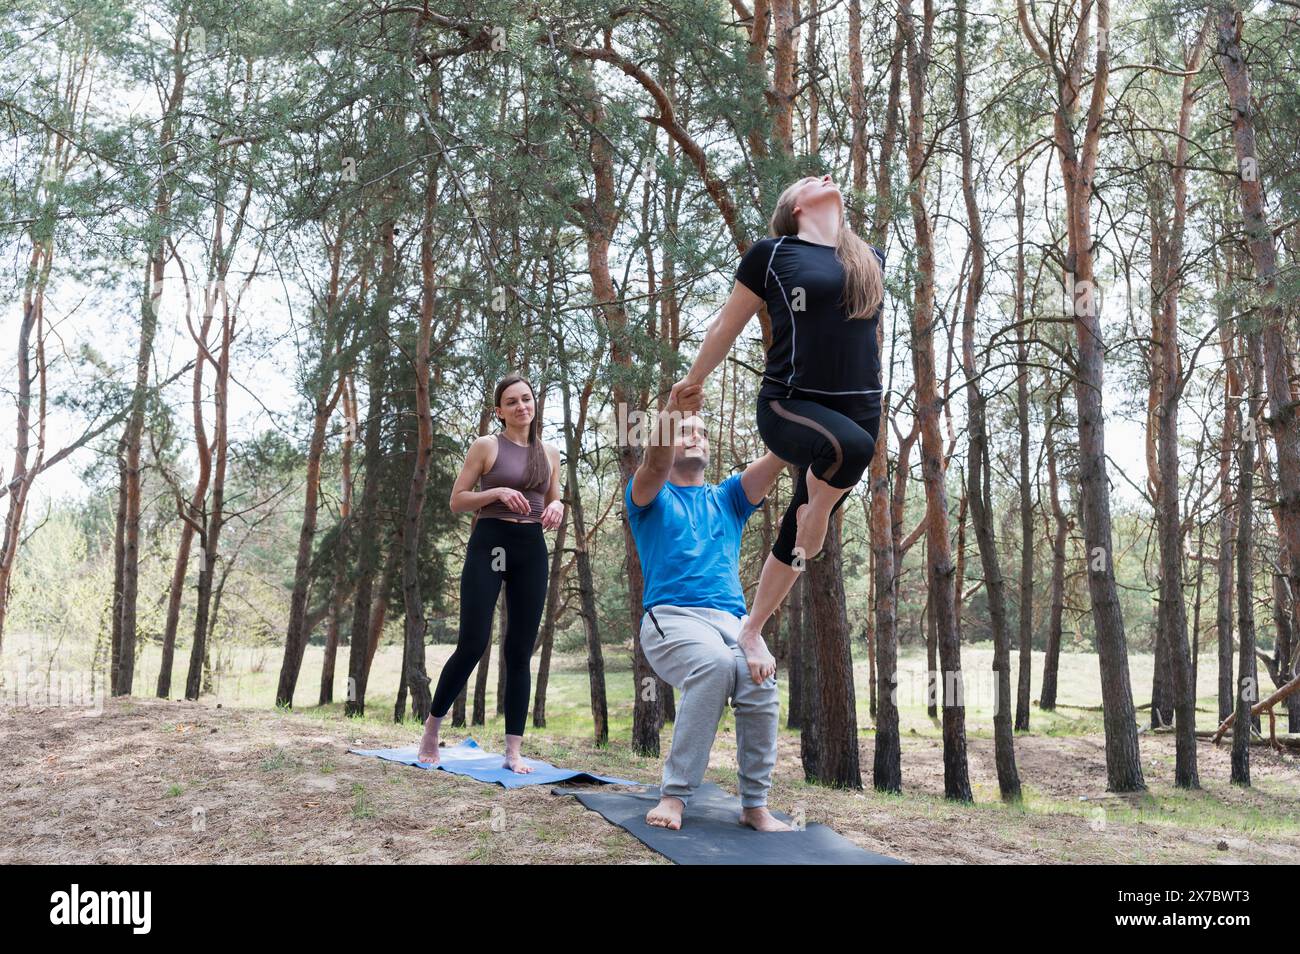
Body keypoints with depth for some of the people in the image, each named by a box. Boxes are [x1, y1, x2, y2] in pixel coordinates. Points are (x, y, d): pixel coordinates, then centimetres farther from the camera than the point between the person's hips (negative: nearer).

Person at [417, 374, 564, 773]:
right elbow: (456, 501, -1)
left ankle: (513, 751, 6)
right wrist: (497, 492, -16)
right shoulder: (486, 446, 1)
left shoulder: (550, 453, 13)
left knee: (521, 651, 2)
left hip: (533, 550, 4)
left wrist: (557, 509, -2)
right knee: (473, 643, -9)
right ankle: (432, 728, 12)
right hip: (489, 544, -4)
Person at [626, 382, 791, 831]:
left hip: (730, 621, 4)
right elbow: (655, 465, -14)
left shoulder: (727, 498, 22)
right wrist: (671, 409, -34)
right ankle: (674, 794, -28)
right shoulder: (650, 496, 13)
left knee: (761, 680, -30)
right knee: (715, 663, -37)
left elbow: (778, 455, 6)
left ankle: (755, 804, -15)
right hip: (670, 618, -3)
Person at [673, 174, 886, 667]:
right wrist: (692, 382, 17)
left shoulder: (872, 259, 13)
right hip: (787, 402, -4)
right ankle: (811, 524, -10)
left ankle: (751, 630, 27)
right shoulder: (771, 253, 0)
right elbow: (726, 327, 9)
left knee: (793, 535, 9)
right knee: (850, 445, -38)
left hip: (859, 409, 5)